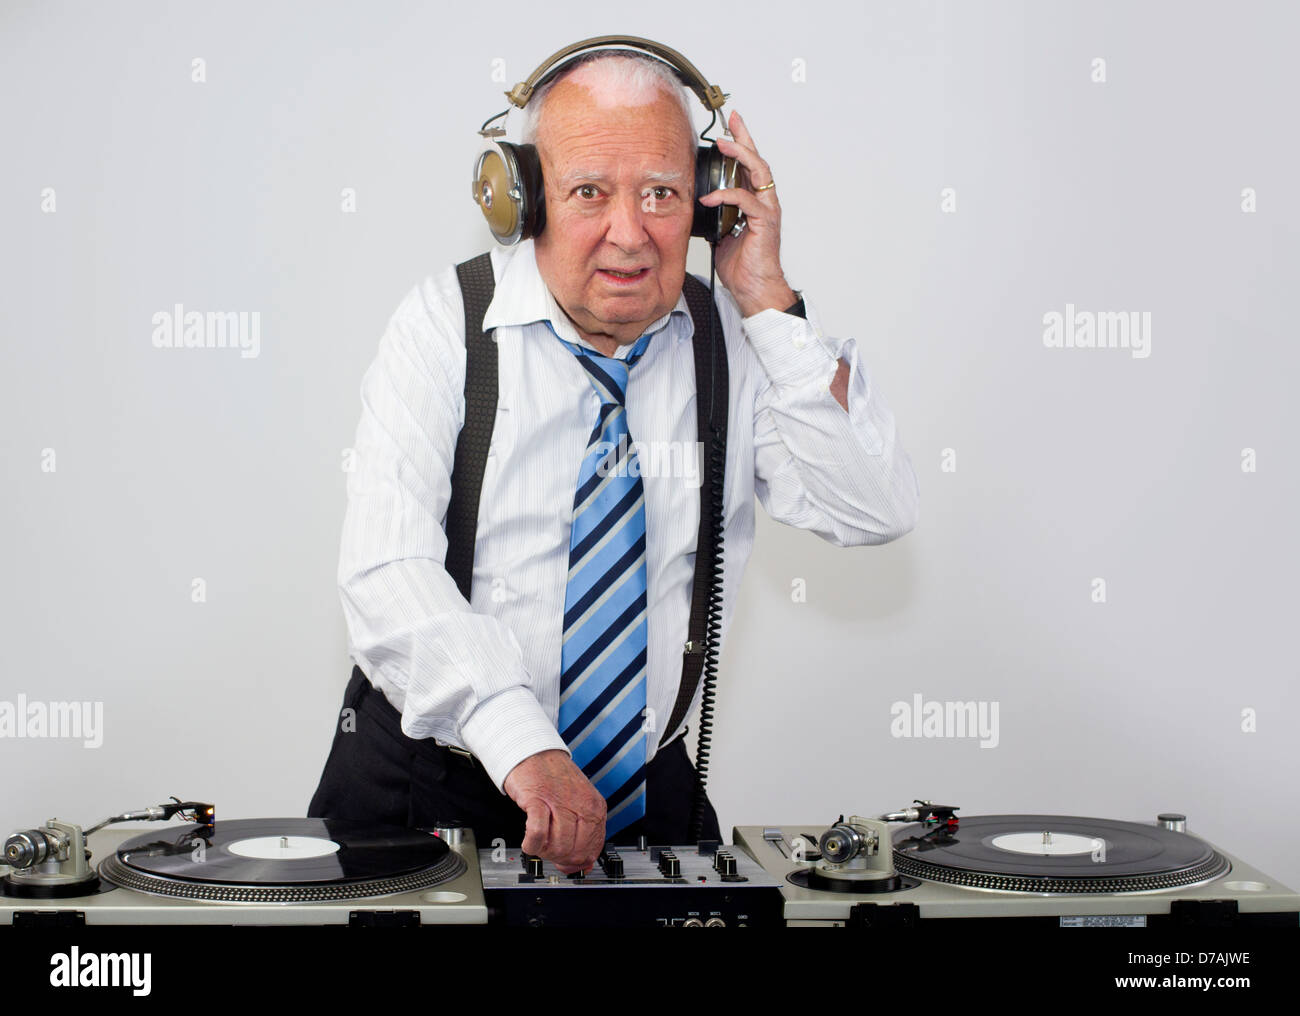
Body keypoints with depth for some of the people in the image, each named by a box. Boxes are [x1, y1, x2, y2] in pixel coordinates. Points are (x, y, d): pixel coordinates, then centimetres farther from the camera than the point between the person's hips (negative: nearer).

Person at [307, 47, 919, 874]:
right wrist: (521, 745, -33)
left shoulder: (734, 341, 0)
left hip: (644, 790, 2)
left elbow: (876, 511, -10)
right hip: (435, 771, -2)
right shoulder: (446, 325, -7)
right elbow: (389, 574, -18)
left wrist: (769, 303, -14)